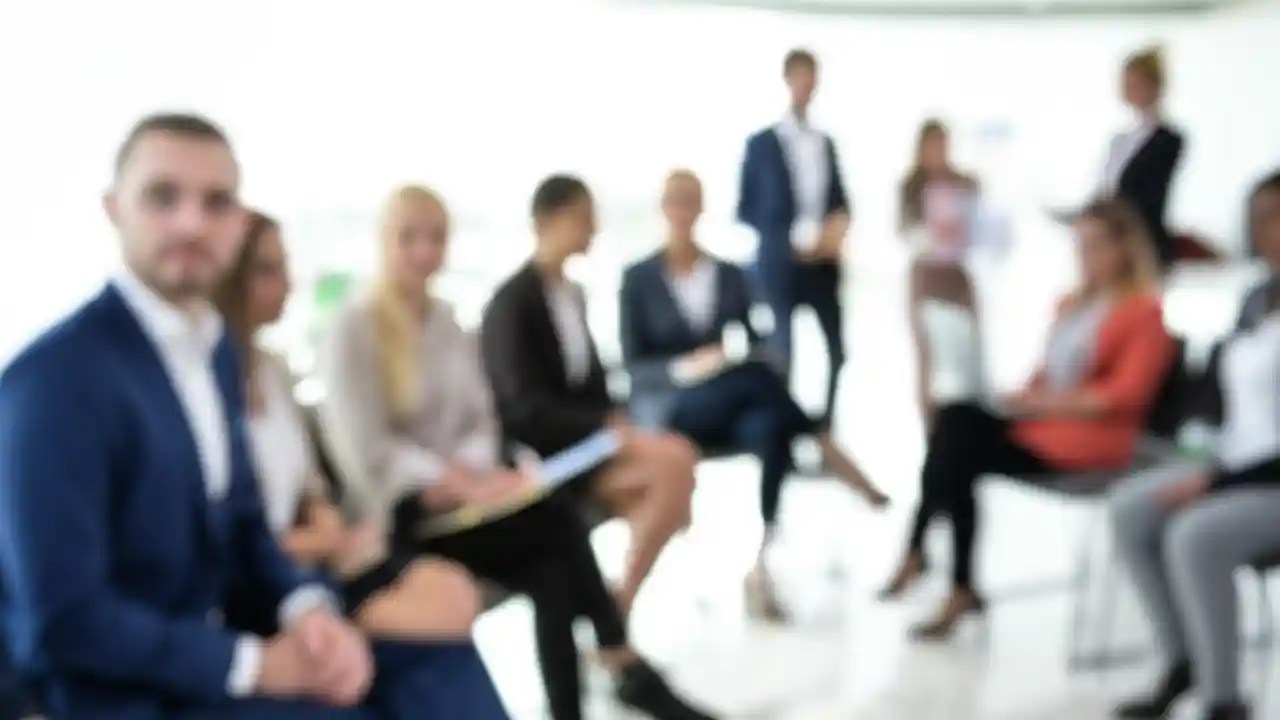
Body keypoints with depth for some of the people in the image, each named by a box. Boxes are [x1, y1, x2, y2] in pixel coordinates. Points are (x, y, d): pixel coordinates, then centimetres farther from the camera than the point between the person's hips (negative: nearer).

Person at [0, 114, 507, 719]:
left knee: (437, 663, -9)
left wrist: (310, 611, -7)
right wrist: (255, 664, -18)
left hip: (209, 644, 7)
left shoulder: (211, 346, 8)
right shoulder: (57, 375, -18)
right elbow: (61, 619, -21)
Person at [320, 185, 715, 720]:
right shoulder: (353, 329, -7)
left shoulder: (451, 325, 14)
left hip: (458, 500, 6)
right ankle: (624, 665, -14)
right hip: (401, 515, -6)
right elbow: (368, 452, -14)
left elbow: (481, 422, 13)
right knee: (558, 521, -25)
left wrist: (478, 474, -10)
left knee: (551, 569, -24)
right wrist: (463, 486, -23)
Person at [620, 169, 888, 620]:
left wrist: (752, 358, -12)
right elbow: (633, 365, -3)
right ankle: (845, 470, -27)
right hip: (667, 410, -3)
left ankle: (758, 566, -37)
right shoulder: (638, 279, 3)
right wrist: (685, 367, -22)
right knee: (750, 380, -36)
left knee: (770, 427, -35)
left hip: (731, 410, 4)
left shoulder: (730, 276, 14)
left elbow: (752, 347, 13)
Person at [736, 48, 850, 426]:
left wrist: (837, 228, -6)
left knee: (838, 350, 2)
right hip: (781, 263, -4)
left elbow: (839, 201, 17)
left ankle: (827, 427, 12)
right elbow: (746, 210, -2)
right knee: (781, 353, -5)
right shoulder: (762, 143, 0)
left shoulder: (825, 142, 14)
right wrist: (791, 239, -13)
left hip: (822, 263, 4)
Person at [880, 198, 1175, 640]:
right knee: (955, 420, -20)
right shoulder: (1071, 305, 21)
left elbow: (1126, 395, -15)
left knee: (959, 451, -23)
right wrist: (1028, 396, 0)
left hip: (1088, 438, -8)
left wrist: (1046, 403, -17)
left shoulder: (1144, 313, -5)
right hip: (1040, 420, 8)